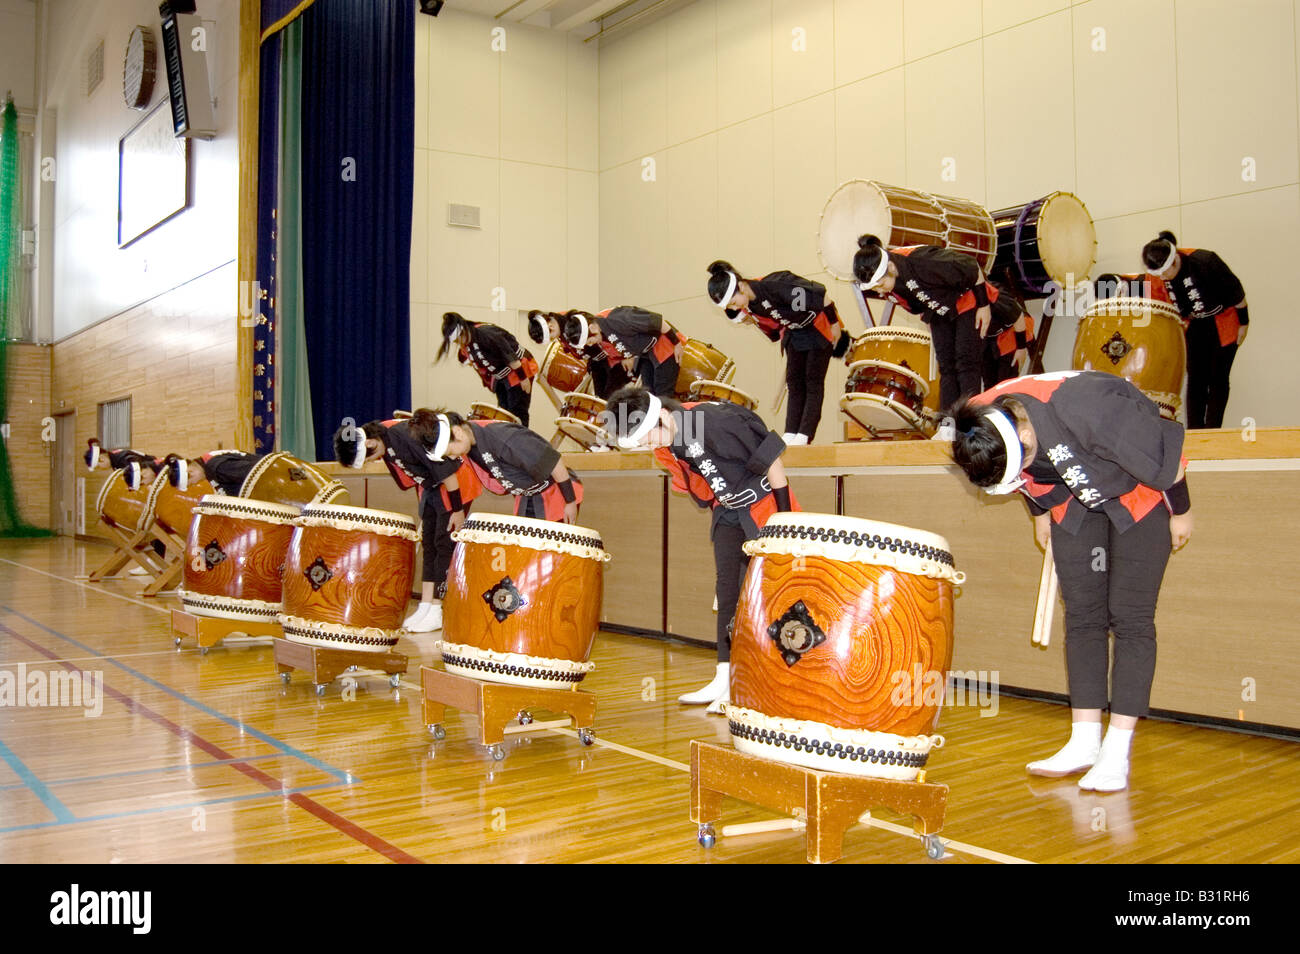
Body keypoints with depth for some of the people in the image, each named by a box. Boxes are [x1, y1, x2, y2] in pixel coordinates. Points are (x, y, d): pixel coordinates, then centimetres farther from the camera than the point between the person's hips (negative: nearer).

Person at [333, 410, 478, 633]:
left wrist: (458, 510, -20)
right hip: (431, 487, 9)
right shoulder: (385, 440, -3)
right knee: (429, 545, 8)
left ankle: (436, 613, -2)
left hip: (455, 485, -9)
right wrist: (423, 512, 15)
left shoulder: (407, 437, -31)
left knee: (444, 545, -7)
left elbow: (446, 471, -26)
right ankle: (425, 607, 13)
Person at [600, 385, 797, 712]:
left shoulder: (715, 420, -30)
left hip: (765, 504, -7)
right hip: (728, 511, 8)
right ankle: (726, 679, 10)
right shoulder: (666, 448, -5)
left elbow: (772, 460, -23)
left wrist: (786, 516, -17)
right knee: (727, 592, 5)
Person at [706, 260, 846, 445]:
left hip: (819, 326, -7)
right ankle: (791, 433, -3)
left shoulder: (773, 285, -35)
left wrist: (835, 324, -19)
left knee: (813, 381, -8)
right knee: (794, 381, 0)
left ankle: (805, 435, -12)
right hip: (794, 332, 7)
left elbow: (820, 295, -27)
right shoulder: (748, 305, -11)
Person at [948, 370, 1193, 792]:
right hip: (1076, 499, 5)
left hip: (1142, 491, -5)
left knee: (1129, 616, -8)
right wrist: (1040, 512, 14)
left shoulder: (1083, 406, -41)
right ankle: (1084, 743, 7)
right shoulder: (985, 424, -21)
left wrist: (1180, 511, -11)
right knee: (1082, 615, 2)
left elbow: (1164, 450, -24)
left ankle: (1117, 752, -5)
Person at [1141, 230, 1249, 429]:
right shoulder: (1155, 277, -19)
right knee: (1195, 379, 0)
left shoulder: (1204, 261, -32)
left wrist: (1244, 323, -9)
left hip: (1223, 322, -4)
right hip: (1195, 325, 4)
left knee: (1217, 378, -2)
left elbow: (1237, 293, -19)